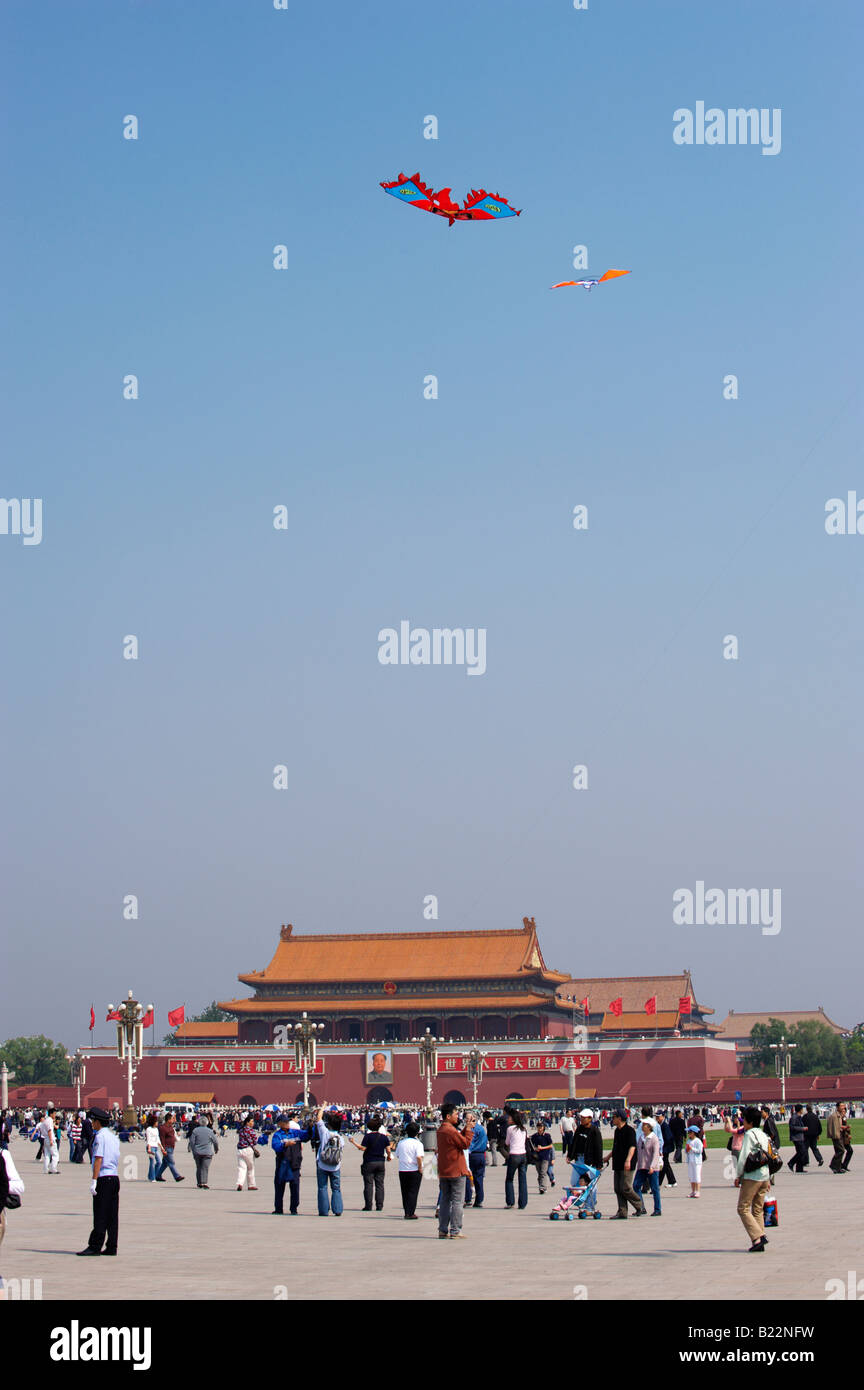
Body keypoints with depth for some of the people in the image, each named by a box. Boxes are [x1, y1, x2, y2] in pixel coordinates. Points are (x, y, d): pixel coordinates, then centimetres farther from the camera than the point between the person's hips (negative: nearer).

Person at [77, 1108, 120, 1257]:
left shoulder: (100, 1136, -8)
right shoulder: (114, 1137, 17)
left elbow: (98, 1159, -15)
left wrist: (94, 1180, -16)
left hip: (104, 1178, -8)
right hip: (115, 1177, 8)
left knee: (100, 1215, -7)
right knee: (112, 1215, 6)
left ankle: (95, 1246, -7)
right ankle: (111, 1247, 6)